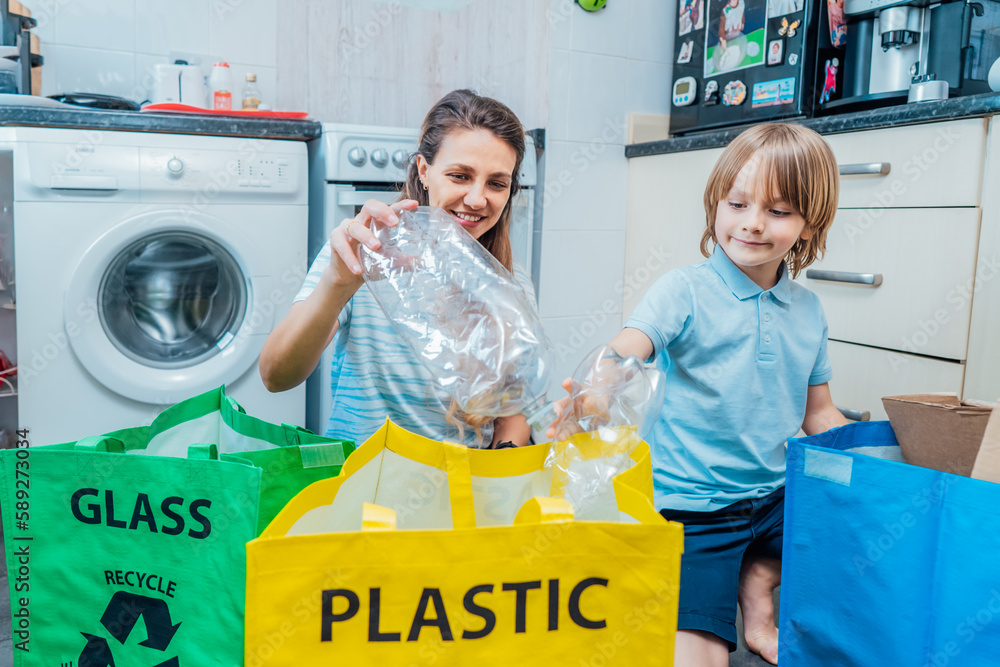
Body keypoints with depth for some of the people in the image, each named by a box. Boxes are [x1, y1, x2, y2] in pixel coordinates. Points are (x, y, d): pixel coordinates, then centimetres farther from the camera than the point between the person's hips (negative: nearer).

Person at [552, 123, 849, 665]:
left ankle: (757, 582, 13)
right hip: (691, 504, -6)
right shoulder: (684, 290, -11)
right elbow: (626, 352, -29)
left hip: (773, 498, 6)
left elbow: (818, 415, 14)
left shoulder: (807, 311, 5)